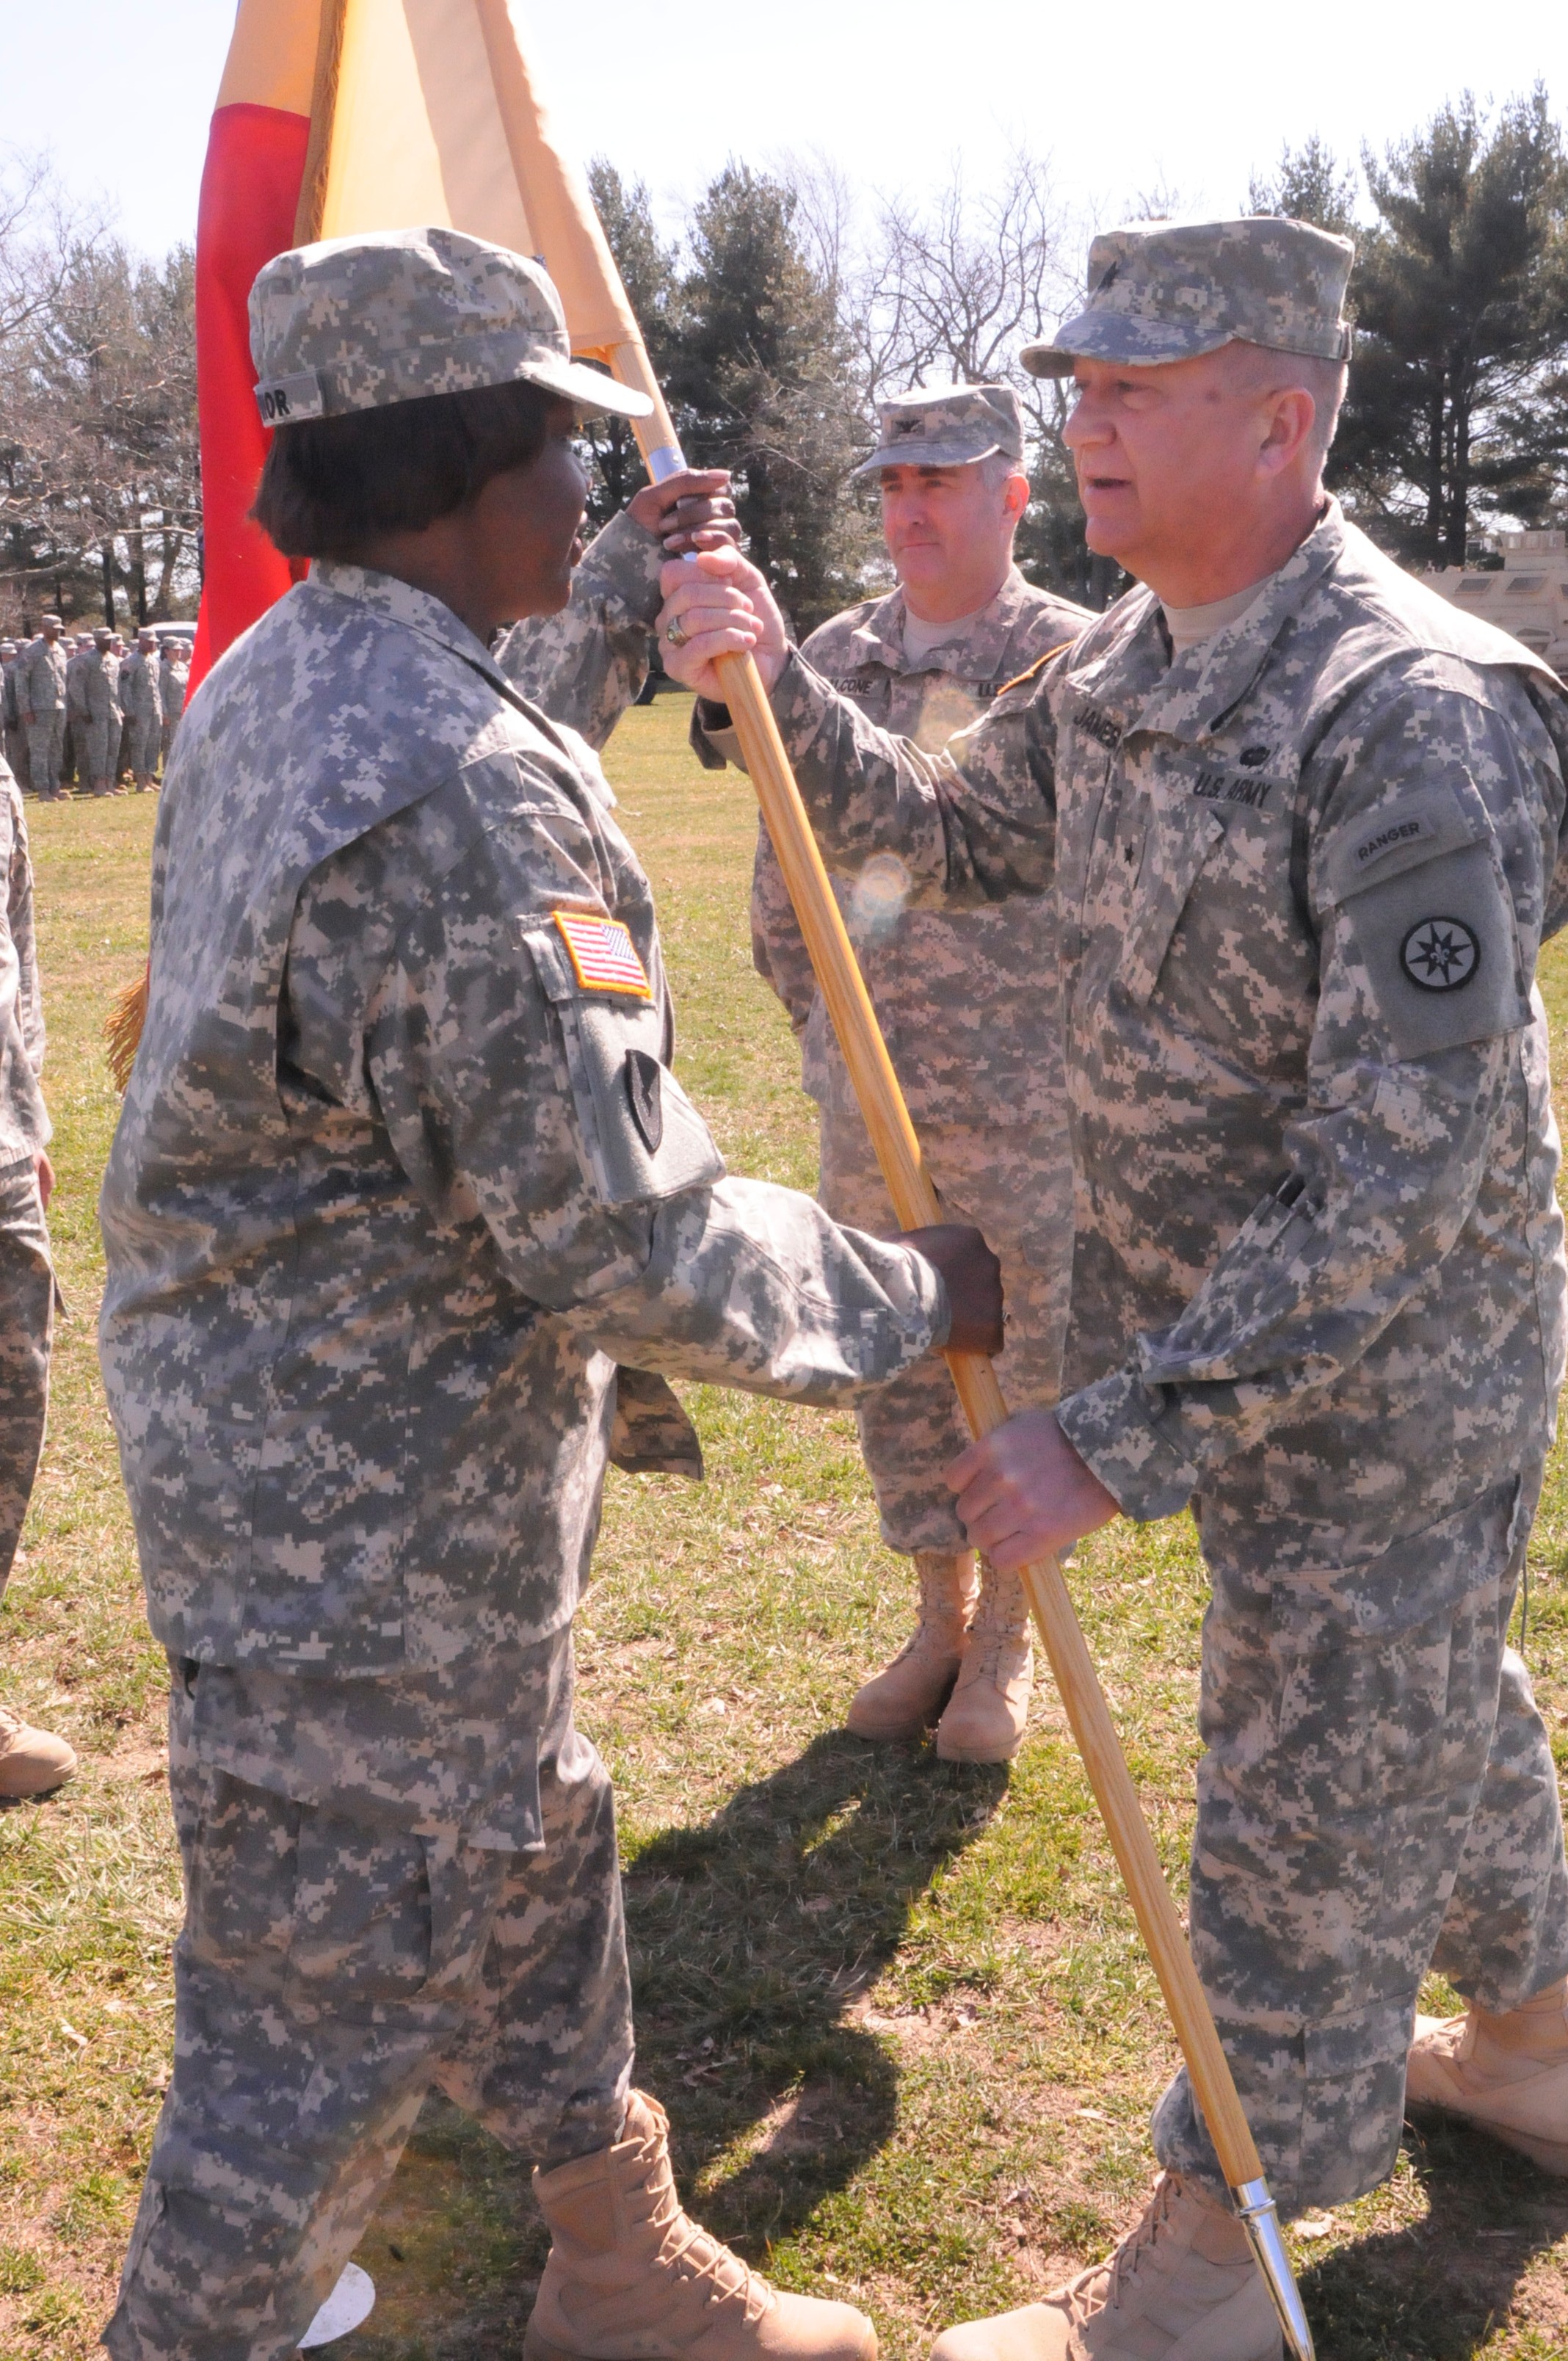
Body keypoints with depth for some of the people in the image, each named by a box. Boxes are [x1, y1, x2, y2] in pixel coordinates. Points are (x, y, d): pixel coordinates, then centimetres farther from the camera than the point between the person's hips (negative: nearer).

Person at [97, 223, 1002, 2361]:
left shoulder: (263, 687, 5)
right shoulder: (460, 789, -27)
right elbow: (625, 1240, -26)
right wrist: (917, 1298, -10)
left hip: (258, 1424, 11)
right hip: (372, 1524, -10)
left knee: (531, 1849, 25)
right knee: (337, 2003, 8)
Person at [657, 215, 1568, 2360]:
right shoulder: (1126, 663, 0)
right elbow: (958, 839, 18)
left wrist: (1121, 1437, -32)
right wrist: (776, 692, 0)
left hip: (1386, 1374, -8)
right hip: (1220, 1322, 8)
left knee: (1311, 1814, 7)